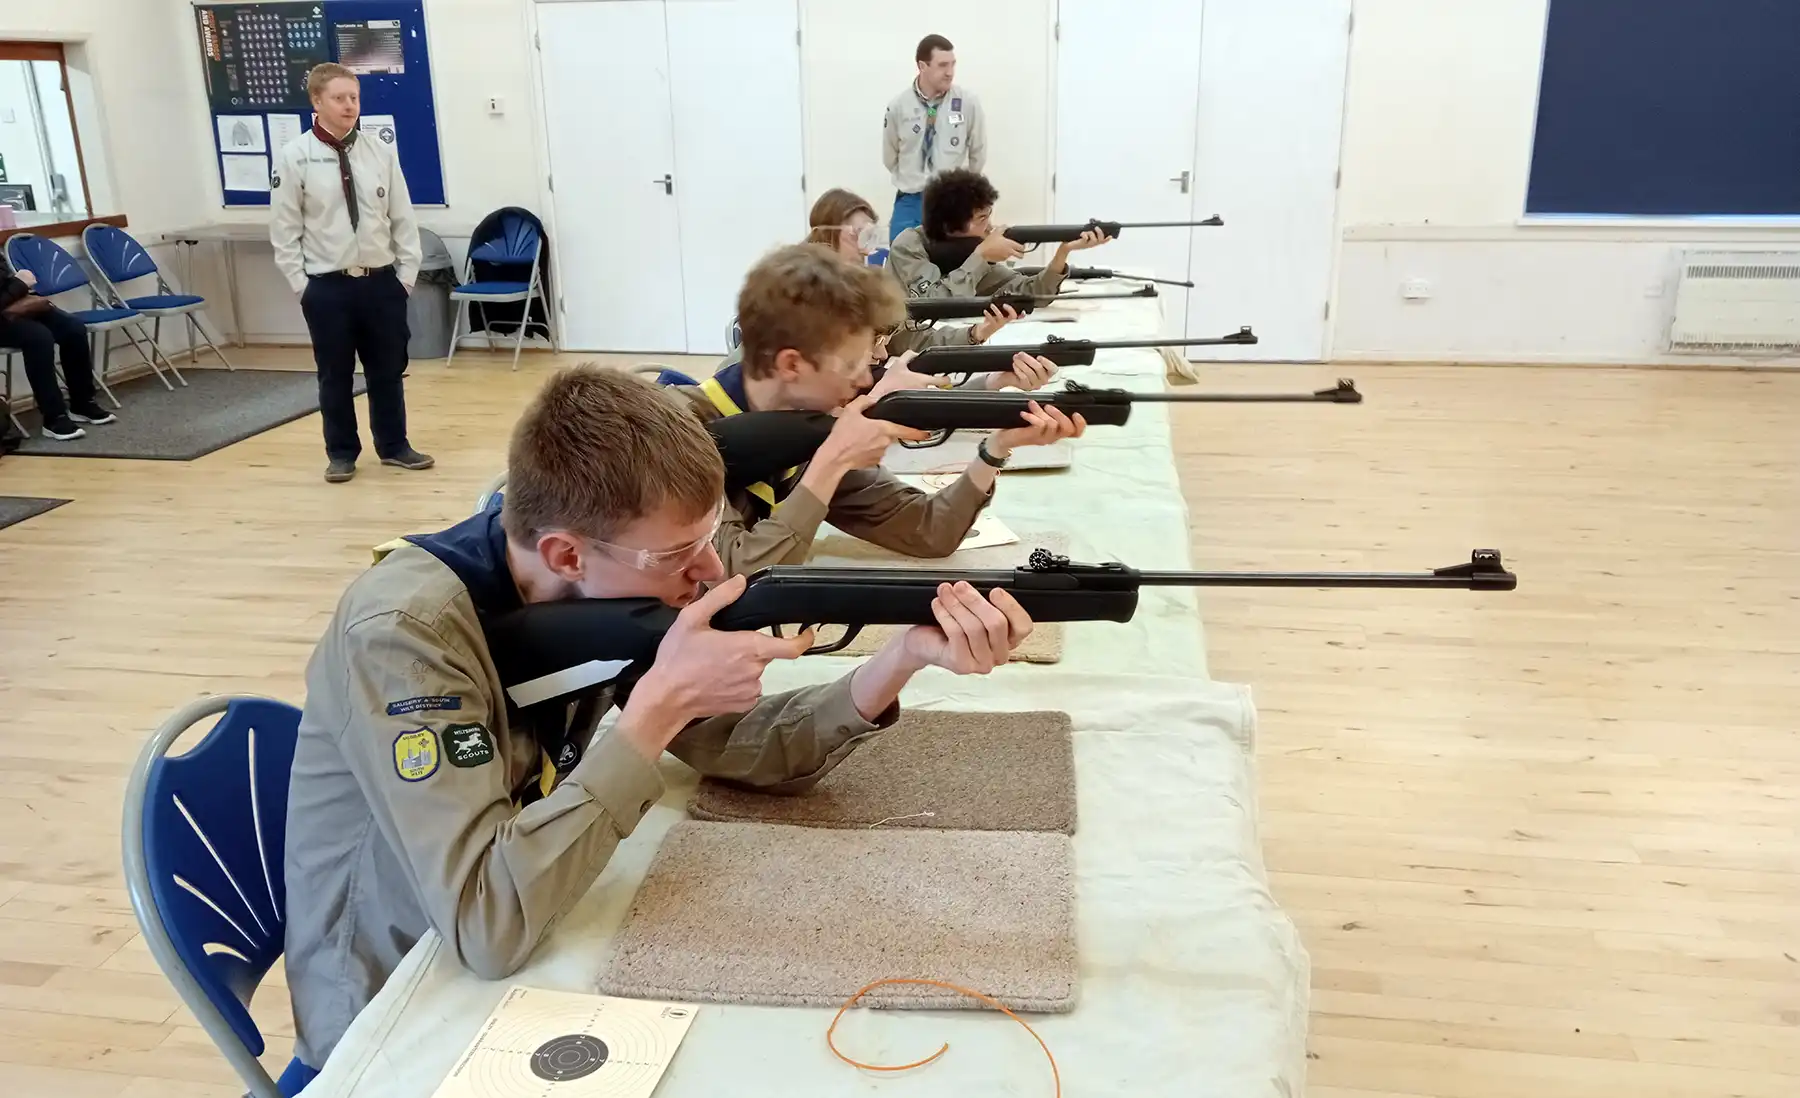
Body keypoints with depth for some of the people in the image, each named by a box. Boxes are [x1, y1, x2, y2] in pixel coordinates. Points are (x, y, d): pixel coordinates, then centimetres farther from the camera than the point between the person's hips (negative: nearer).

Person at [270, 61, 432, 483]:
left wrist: (407, 273, 1)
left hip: (382, 280, 2)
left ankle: (393, 446, 28)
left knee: (389, 369, 12)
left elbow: (402, 218, 5)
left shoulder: (382, 152, 0)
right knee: (335, 374, 9)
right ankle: (341, 453, 24)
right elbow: (284, 228, -3)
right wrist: (301, 284, -6)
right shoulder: (295, 157, -6)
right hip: (327, 285, -2)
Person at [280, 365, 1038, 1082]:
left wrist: (903, 658, -22)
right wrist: (658, 706, -37)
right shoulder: (404, 630, -30)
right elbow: (486, 927, -36)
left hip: (526, 961, 6)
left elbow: (741, 748, -7)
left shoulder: (603, 587, -10)